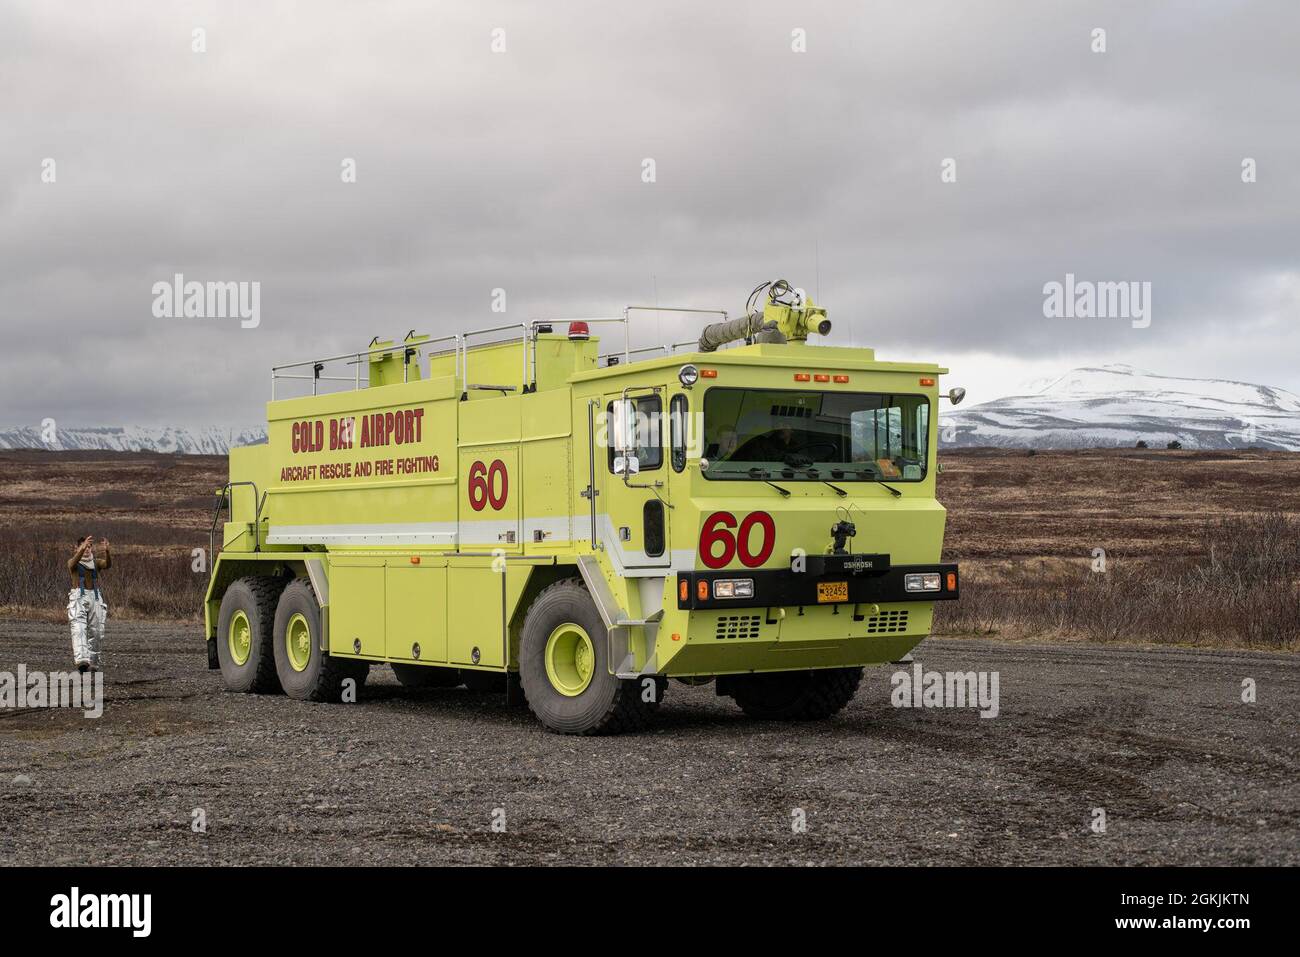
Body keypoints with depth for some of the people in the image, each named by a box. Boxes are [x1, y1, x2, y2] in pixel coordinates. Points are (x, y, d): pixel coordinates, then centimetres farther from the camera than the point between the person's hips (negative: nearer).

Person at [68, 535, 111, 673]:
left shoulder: (96, 562, 10)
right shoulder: (72, 562, 3)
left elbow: (108, 563, -12)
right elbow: (74, 562, -23)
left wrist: (106, 550, -33)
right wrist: (83, 547, -40)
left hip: (95, 597, 3)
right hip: (78, 597, -3)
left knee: (96, 633, 4)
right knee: (79, 630, -20)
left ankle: (94, 662, 20)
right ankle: (82, 660, -37)